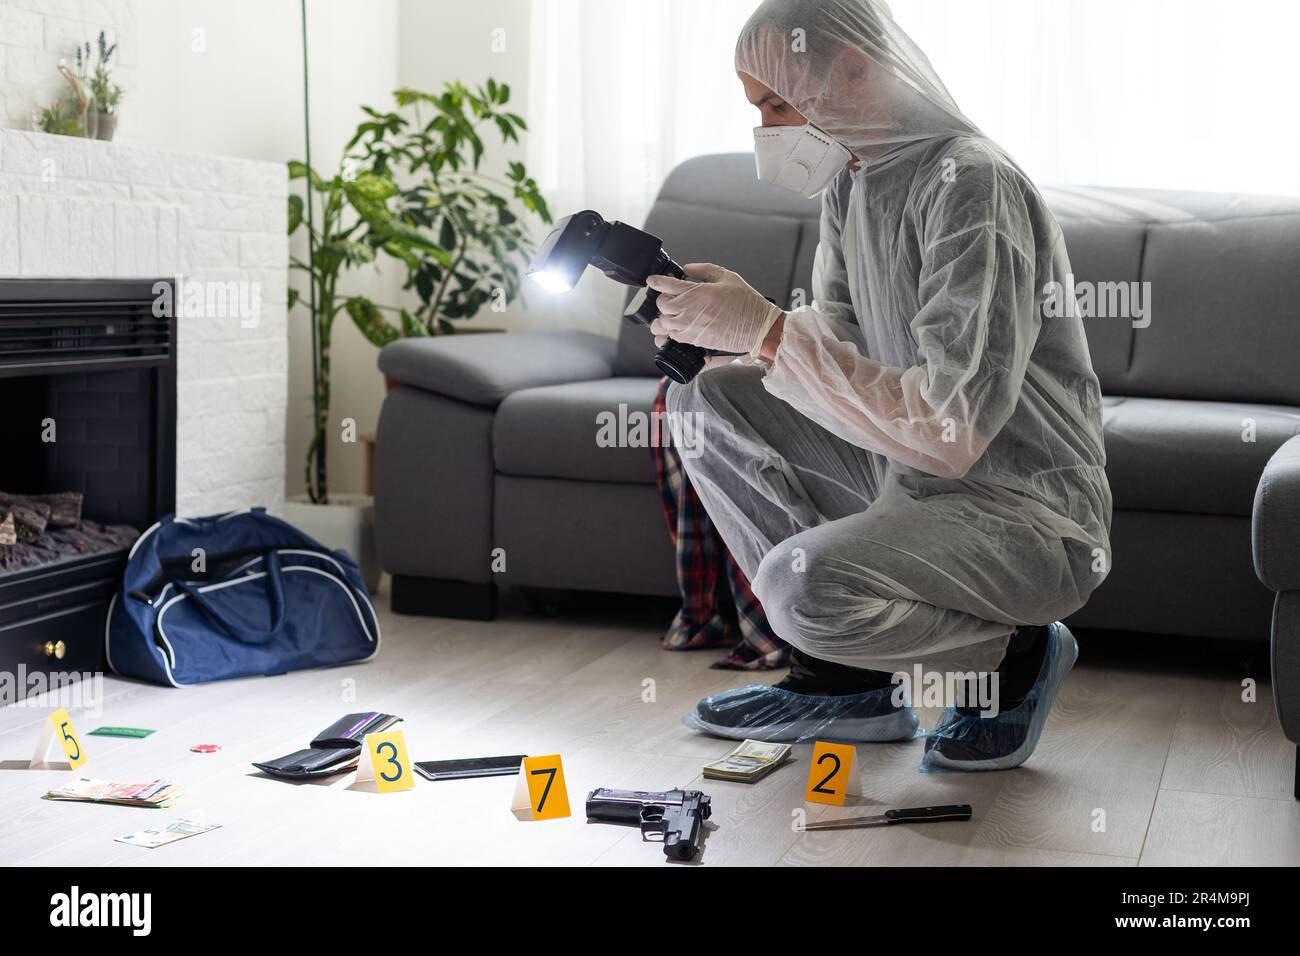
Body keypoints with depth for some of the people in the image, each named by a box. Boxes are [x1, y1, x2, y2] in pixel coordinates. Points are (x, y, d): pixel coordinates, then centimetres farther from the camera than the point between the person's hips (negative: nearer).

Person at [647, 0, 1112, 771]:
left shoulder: (970, 182, -21)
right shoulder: (852, 178, 7)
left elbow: (950, 433, -29)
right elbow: (839, 349, 13)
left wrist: (768, 331, -28)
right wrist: (728, 322, -7)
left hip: (1029, 516, -9)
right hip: (907, 480, 9)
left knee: (802, 584, -31)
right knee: (705, 400, 2)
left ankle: (1014, 656, 0)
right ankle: (845, 678, 4)